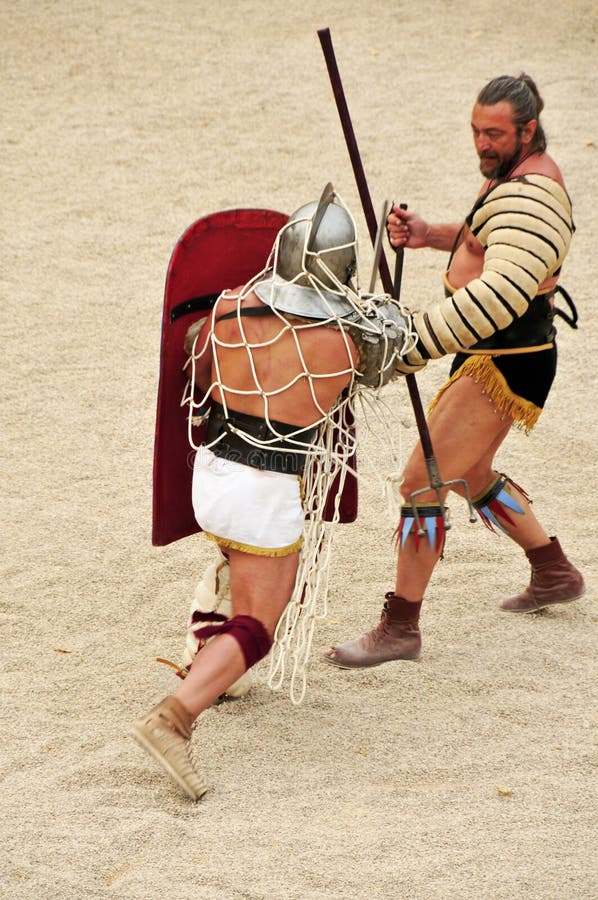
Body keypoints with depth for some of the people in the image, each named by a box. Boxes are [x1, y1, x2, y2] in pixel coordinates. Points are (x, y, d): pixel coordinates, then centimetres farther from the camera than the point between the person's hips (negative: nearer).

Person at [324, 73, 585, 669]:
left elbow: (501, 294, -36)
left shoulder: (531, 194, -24)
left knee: (422, 481, -12)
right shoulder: (509, 175, 10)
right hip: (493, 357, 11)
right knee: (470, 474, 26)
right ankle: (554, 574, 41)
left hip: (504, 362, -11)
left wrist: (412, 343, -39)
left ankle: (399, 629, -8)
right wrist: (431, 235, 5)